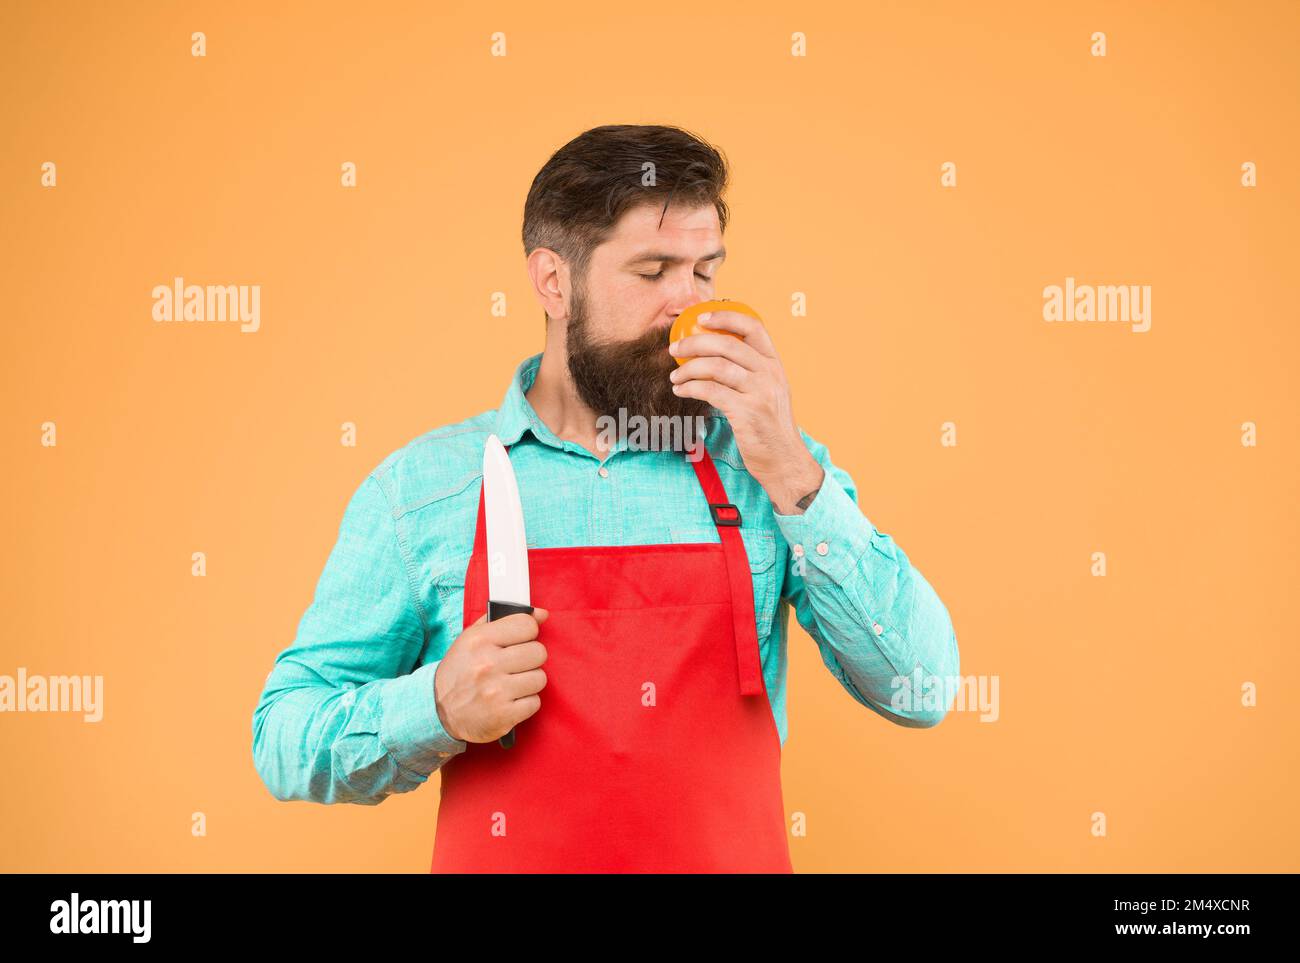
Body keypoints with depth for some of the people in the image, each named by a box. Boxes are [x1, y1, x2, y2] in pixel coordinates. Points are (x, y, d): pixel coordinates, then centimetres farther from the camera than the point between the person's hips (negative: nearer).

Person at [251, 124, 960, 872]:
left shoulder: (767, 466, -3)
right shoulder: (420, 487, -5)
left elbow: (919, 690, -11)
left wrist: (792, 474, -19)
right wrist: (438, 708, -21)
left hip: (732, 854, 1)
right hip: (498, 854, -1)